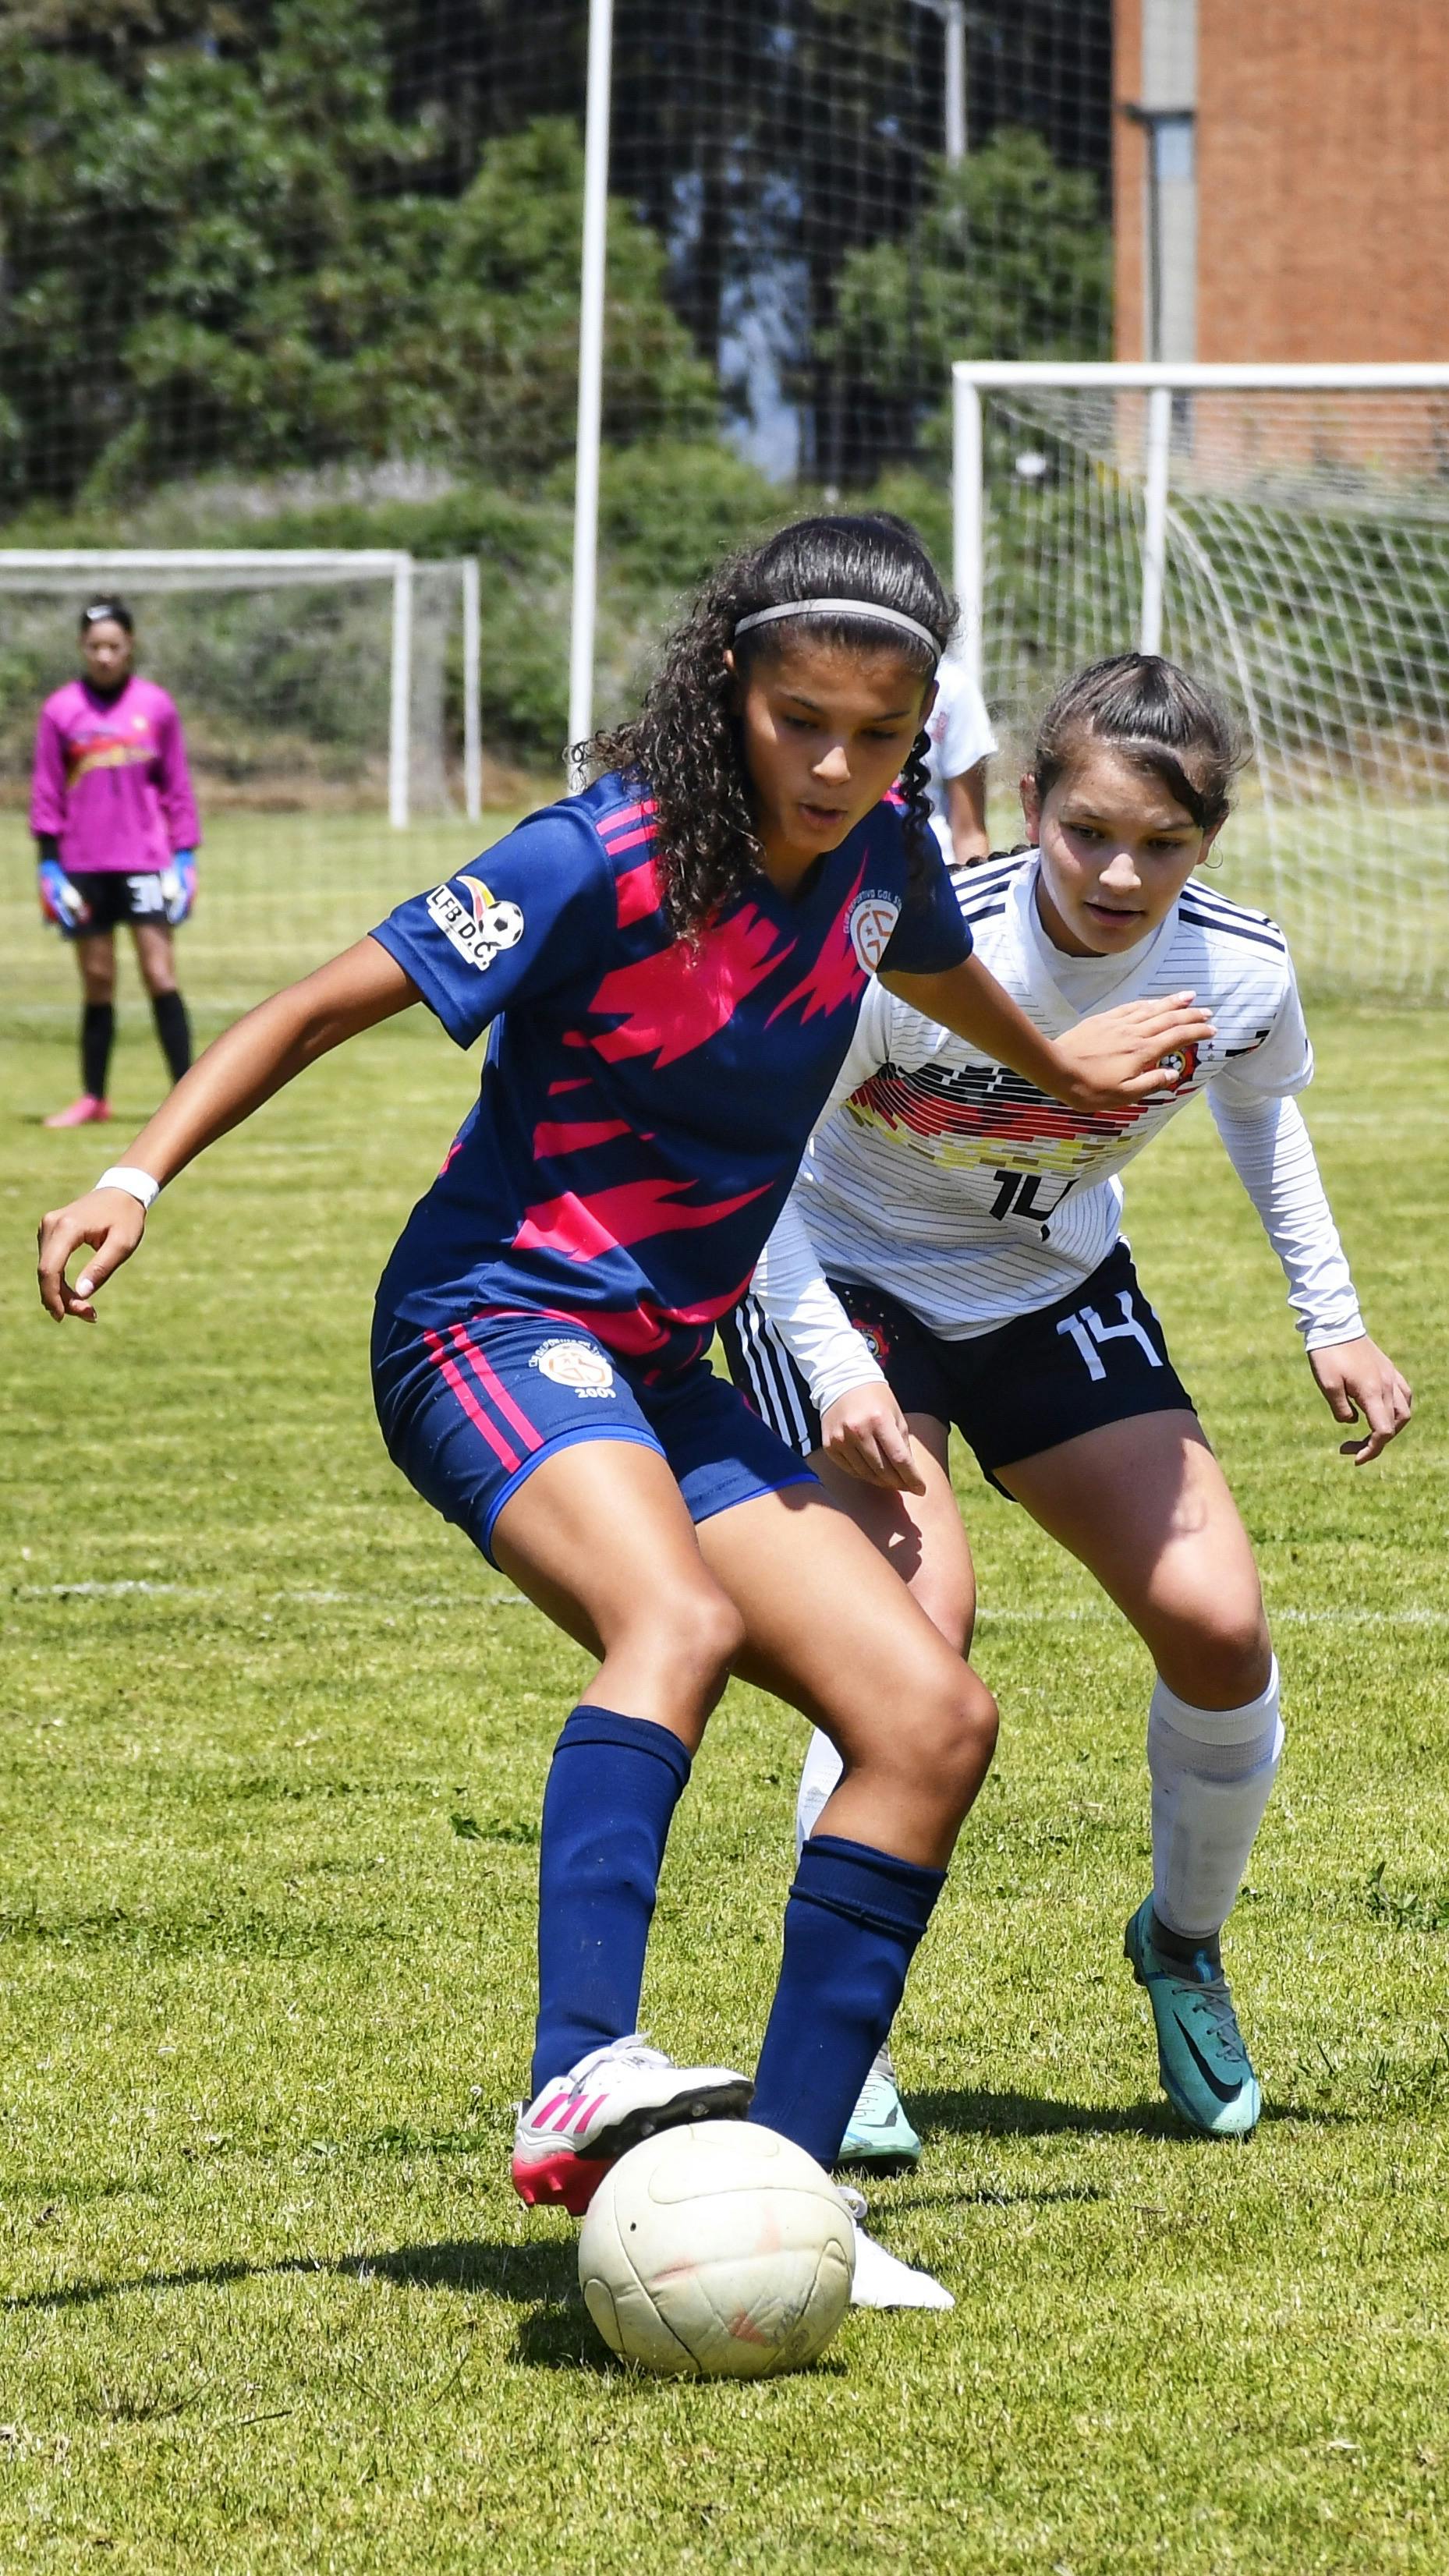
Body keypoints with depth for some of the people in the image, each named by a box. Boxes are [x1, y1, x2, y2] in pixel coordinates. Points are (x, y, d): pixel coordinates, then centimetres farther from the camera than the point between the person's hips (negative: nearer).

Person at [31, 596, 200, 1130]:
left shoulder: (155, 706, 3)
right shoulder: (60, 711, 2)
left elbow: (177, 787, 7)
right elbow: (46, 794, 4)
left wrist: (184, 856, 2)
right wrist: (49, 865, -1)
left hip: (146, 860, -1)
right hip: (83, 864, 1)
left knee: (160, 975, -8)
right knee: (97, 982, 5)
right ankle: (93, 1099, 12)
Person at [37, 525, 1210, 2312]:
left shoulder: (879, 853, 3)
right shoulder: (603, 863, -17)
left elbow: (933, 967, 29)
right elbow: (330, 1004, -13)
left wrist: (1062, 1070, 49)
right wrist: (138, 1176, -24)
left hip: (663, 1374, 8)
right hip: (495, 1318, -8)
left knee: (933, 1715, -6)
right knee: (680, 1621, -37)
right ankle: (578, 2082, -51)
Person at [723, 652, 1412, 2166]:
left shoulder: (1239, 972, -19)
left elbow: (1261, 1109, 7)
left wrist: (1332, 1320, 3)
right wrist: (836, 1370, -31)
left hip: (1056, 1290, 4)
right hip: (847, 1285, -4)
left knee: (1217, 1626, -8)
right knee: (917, 1617, -25)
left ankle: (1184, 1942, 22)